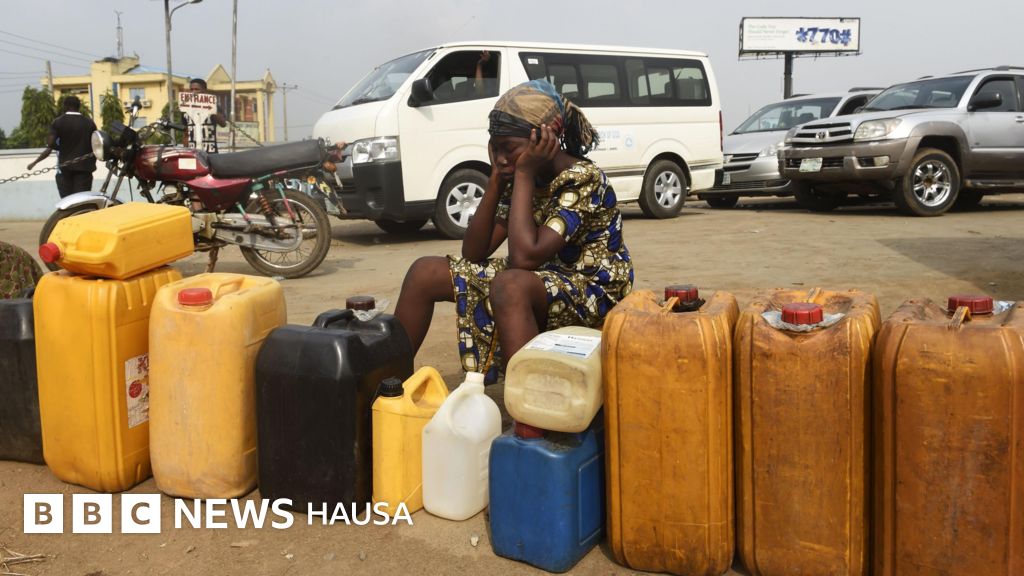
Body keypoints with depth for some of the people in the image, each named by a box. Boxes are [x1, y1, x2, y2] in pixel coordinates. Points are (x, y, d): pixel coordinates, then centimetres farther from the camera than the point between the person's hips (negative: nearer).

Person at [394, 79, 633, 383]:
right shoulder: (522, 179, 1)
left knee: (510, 285, -40)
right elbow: (473, 254, -2)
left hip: (592, 294, -8)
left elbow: (524, 258, -31)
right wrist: (496, 179, -9)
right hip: (540, 284, 8)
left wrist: (524, 174, -24)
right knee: (425, 273, 0)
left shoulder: (584, 179, -21)